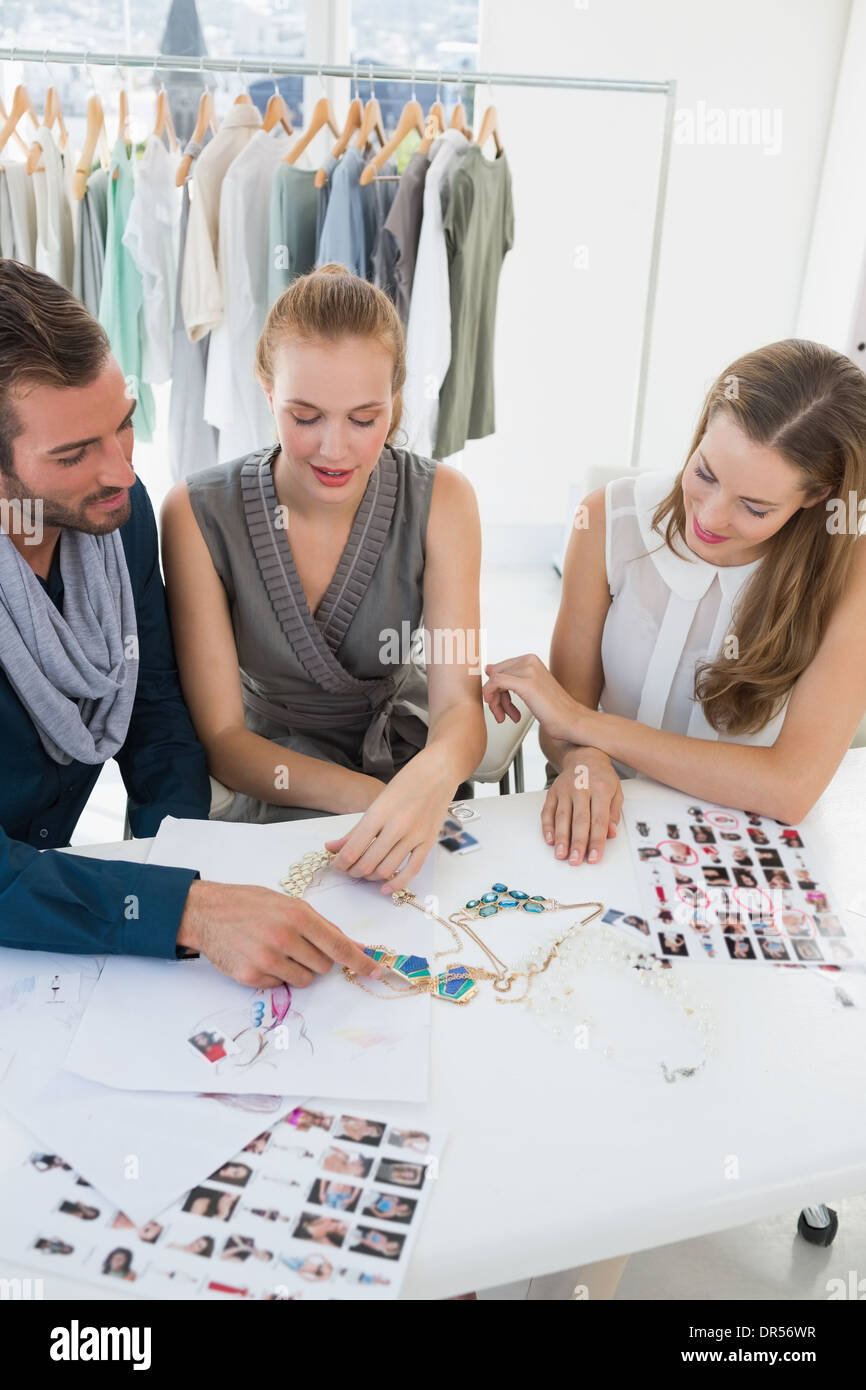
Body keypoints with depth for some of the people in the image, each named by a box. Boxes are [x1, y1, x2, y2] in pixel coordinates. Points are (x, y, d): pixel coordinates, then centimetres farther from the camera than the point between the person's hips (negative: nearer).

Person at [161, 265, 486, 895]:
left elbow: (460, 703, -19)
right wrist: (372, 797, -32)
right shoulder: (200, 513, -17)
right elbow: (221, 737, -16)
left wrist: (432, 778, -44)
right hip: (273, 781, -1)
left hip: (406, 757, 2)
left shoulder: (439, 498, -13)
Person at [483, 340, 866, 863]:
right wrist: (581, 762, -27)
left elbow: (791, 789, -20)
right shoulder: (611, 520, -8)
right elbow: (568, 708, -3)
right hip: (612, 830, 2)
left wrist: (581, 722, -19)